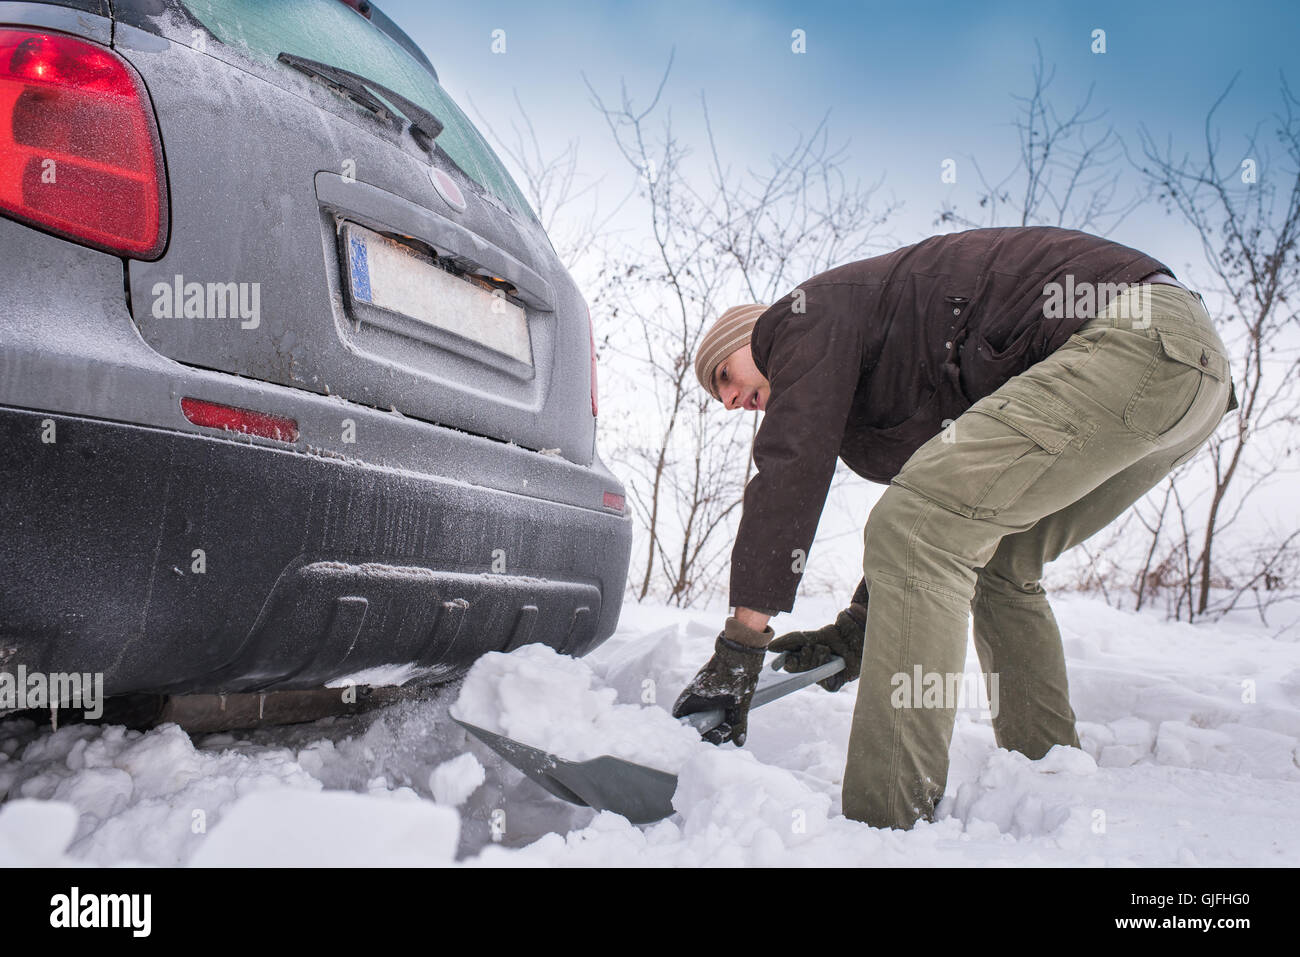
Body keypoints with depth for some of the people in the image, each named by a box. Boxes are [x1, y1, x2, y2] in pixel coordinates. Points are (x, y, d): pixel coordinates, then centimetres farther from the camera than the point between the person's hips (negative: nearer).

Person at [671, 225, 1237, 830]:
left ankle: (885, 827, -17)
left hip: (1133, 332, -10)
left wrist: (738, 644, -12)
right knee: (997, 566, 19)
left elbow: (790, 471, -10)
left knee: (914, 529, -16)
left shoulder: (808, 312, 3)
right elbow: (950, 526, 27)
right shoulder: (875, 393, 28)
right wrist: (857, 628, 20)